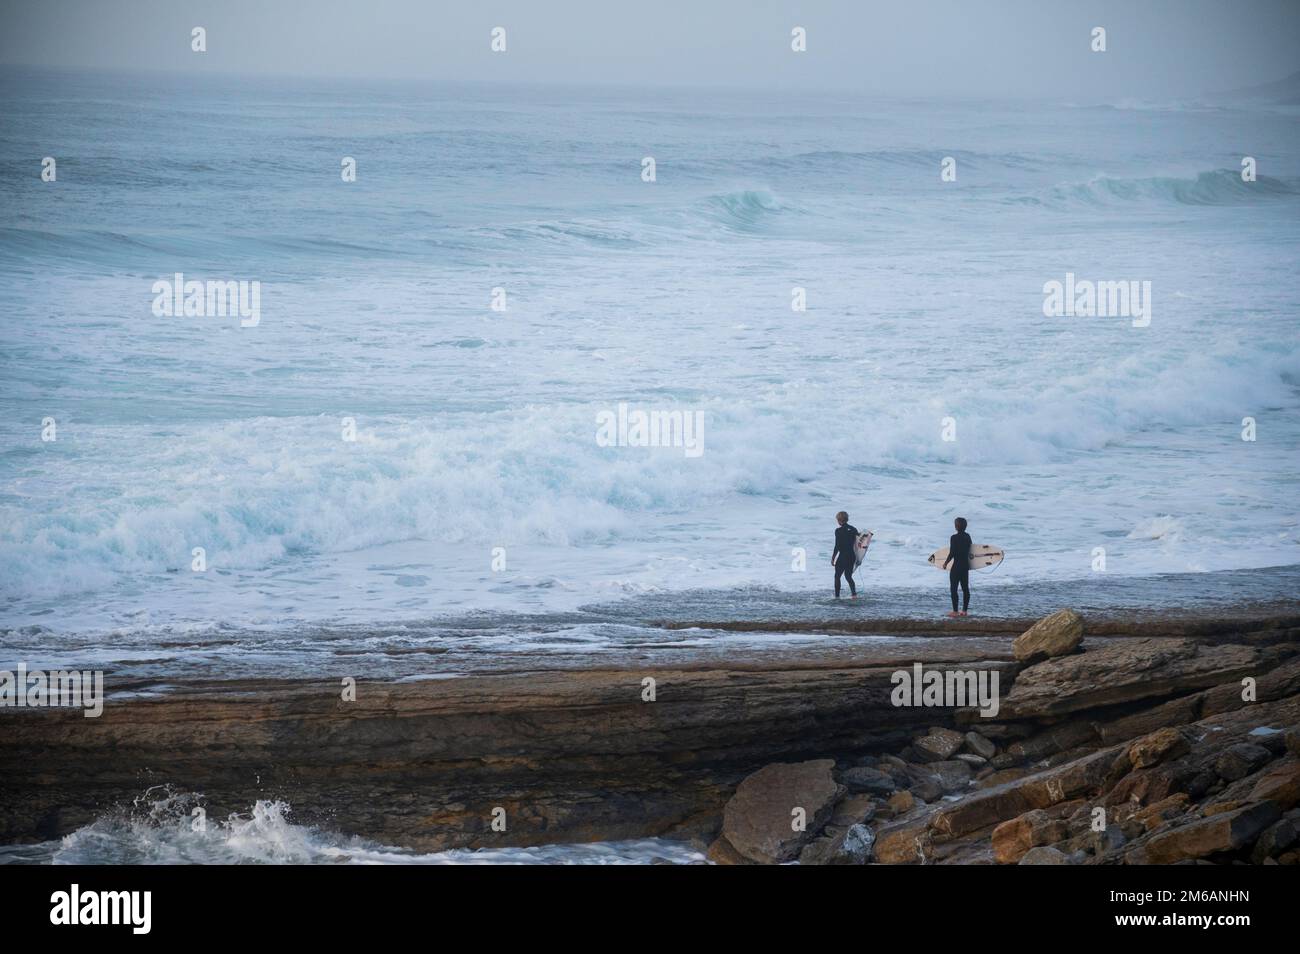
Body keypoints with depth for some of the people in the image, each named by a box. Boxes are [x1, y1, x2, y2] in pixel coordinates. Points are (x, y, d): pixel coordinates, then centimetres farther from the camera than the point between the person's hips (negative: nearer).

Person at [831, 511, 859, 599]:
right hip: (852, 556, 6)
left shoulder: (839, 531, -13)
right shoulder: (853, 529, 5)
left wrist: (832, 558, -5)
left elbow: (837, 546, -13)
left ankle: (837, 596, 6)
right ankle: (854, 594, 4)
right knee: (848, 576, 18)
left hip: (843, 555, -6)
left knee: (837, 576, 8)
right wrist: (857, 558, 17)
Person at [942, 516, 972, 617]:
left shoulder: (954, 538, -16)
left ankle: (955, 611, -1)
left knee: (953, 588, 0)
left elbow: (952, 553, -16)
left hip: (957, 566, -7)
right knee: (965, 588, 11)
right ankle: (964, 610, 14)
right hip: (966, 565, 7)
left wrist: (946, 563, -3)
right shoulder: (968, 536, 4)